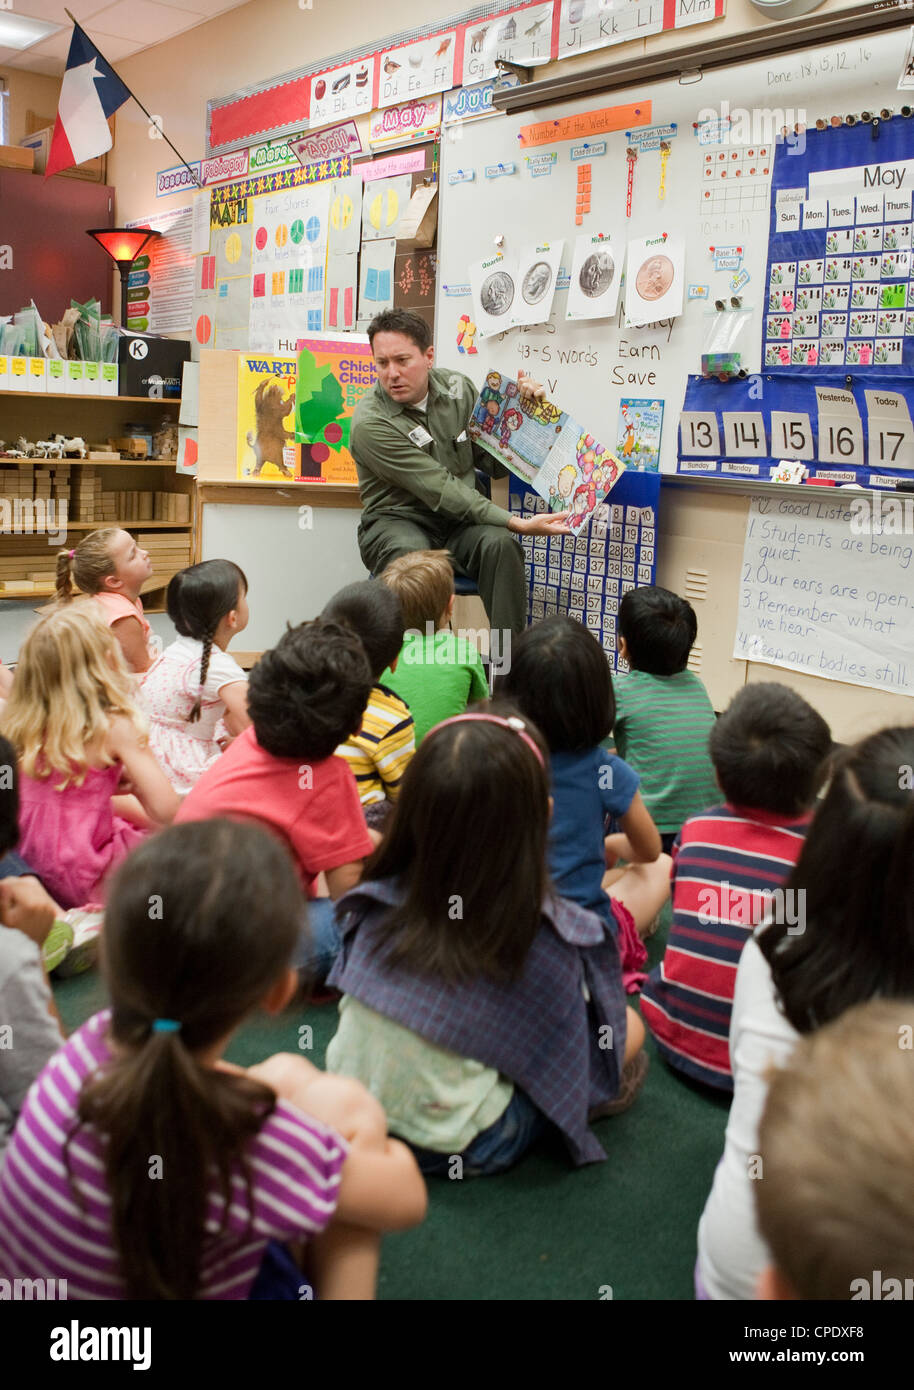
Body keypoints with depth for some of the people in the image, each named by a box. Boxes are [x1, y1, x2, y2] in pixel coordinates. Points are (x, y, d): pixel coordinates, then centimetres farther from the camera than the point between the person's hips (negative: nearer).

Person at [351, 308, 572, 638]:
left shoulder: (458, 388, 2)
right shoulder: (370, 423, -16)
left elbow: (495, 464, 8)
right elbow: (440, 490, -22)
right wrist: (517, 523, -27)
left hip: (459, 522, 4)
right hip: (397, 521, -4)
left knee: (499, 544, -28)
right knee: (411, 553, -38)